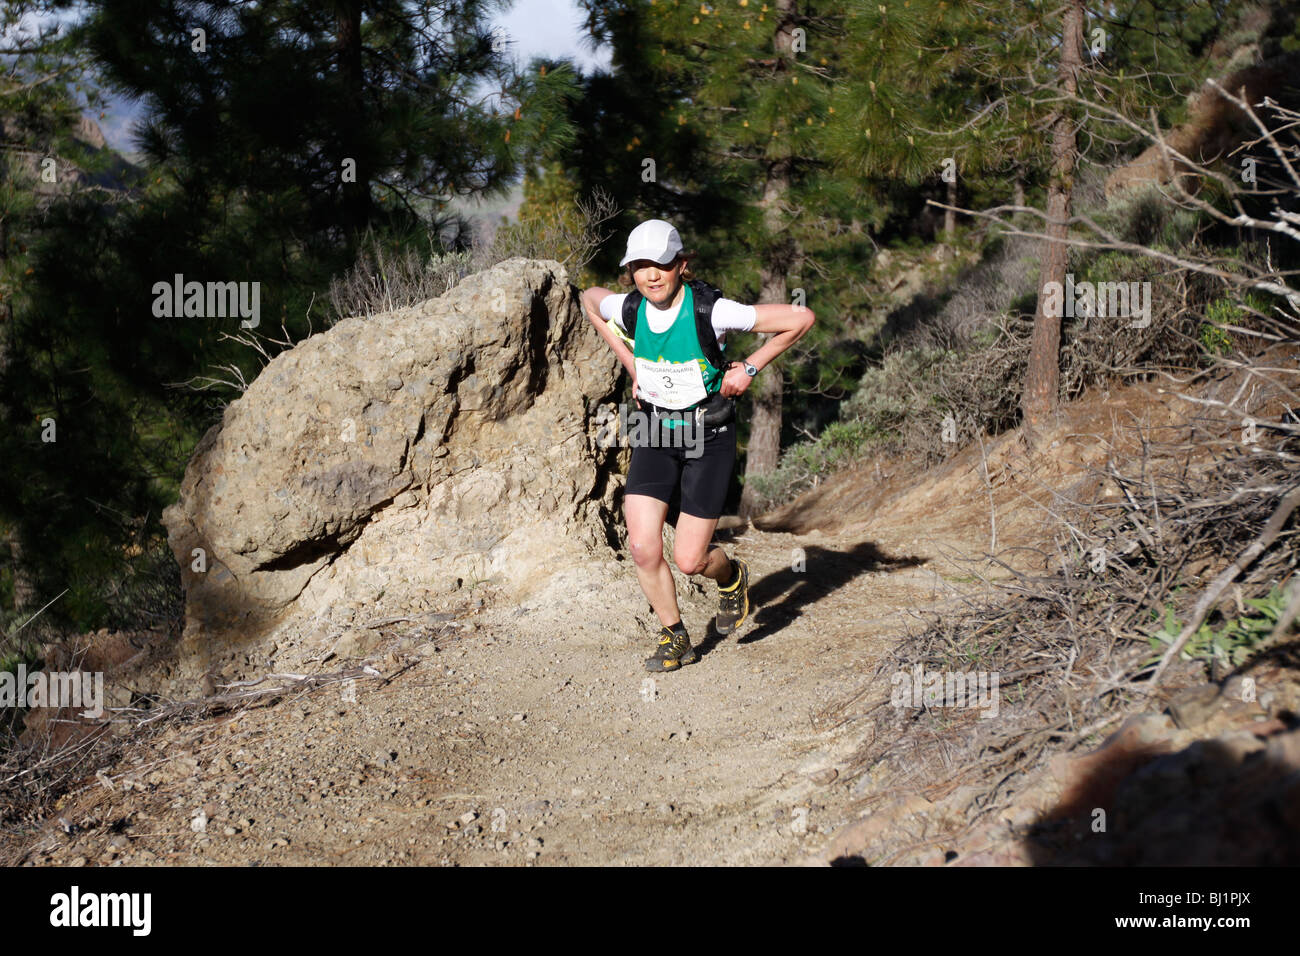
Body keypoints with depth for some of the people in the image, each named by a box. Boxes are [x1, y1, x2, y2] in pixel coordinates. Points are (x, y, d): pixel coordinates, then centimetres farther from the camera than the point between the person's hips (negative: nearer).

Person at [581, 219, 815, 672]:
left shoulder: (710, 310, -23)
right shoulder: (628, 308, -10)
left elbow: (801, 318, -20)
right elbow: (590, 299, 16)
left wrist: (751, 367, -13)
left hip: (708, 439, -4)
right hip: (654, 435, 4)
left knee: (689, 560, -4)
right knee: (642, 548, -10)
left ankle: (731, 576, 33)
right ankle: (675, 639, 13)